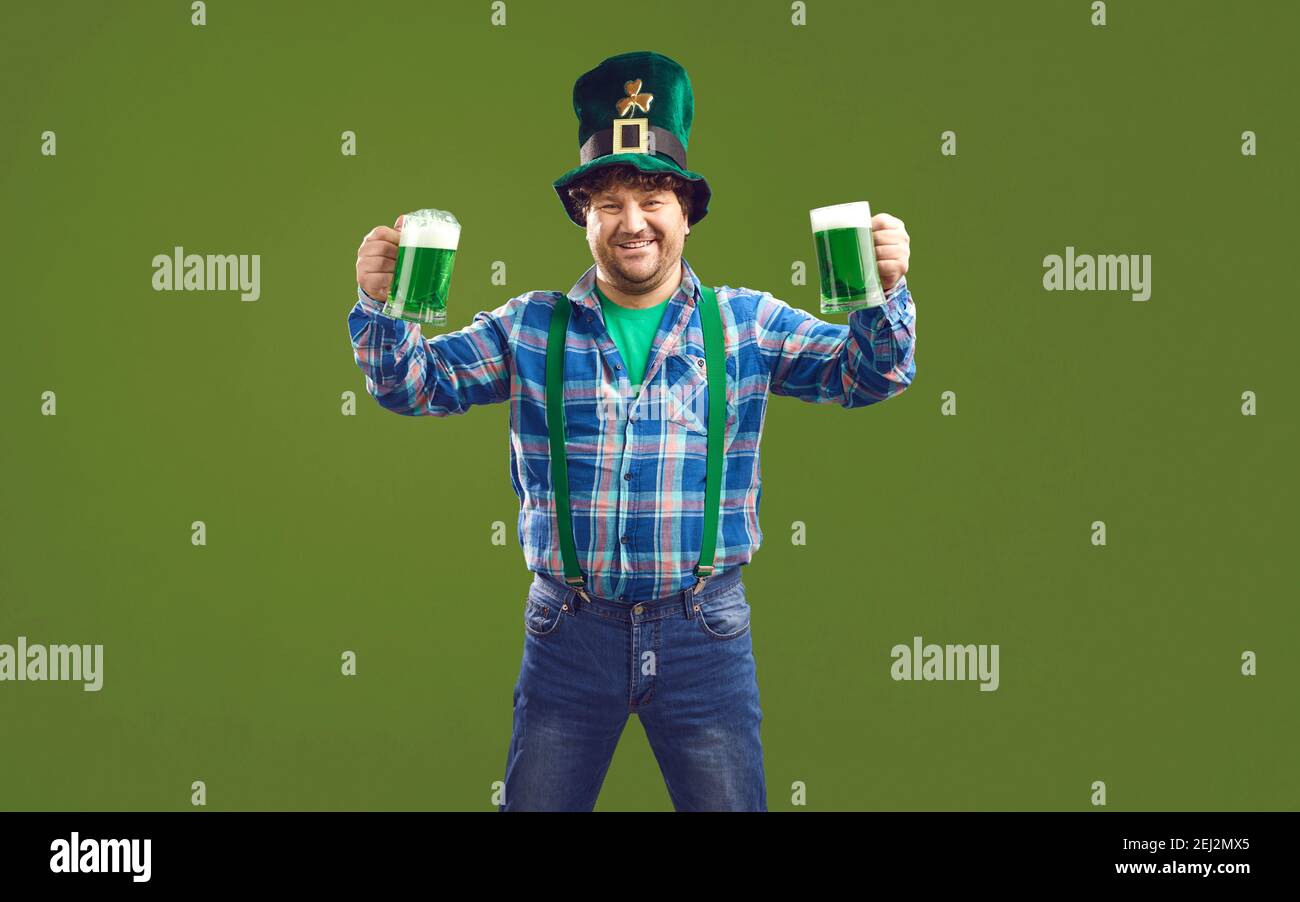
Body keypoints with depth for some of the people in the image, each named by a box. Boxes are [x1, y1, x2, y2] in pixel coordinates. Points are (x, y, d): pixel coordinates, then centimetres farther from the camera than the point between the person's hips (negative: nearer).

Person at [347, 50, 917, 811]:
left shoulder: (747, 324, 3)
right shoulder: (530, 329, 5)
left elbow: (865, 374, 0)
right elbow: (414, 383, 6)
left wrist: (886, 293, -20)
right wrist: (381, 305, -13)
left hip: (705, 632, 0)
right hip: (571, 629, 1)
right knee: (533, 804, 10)